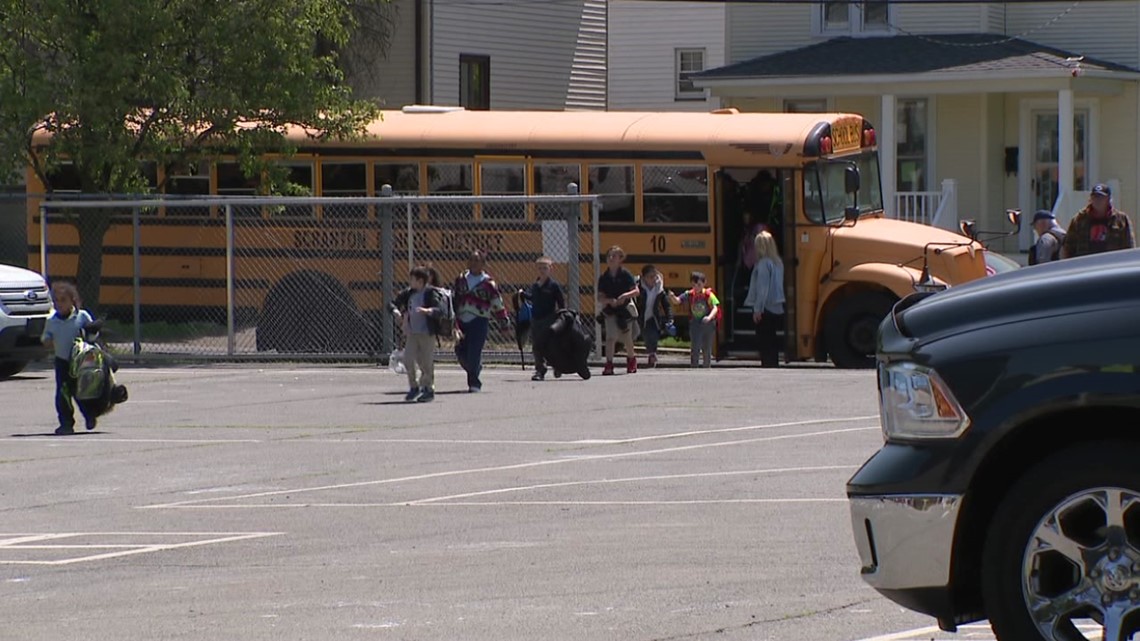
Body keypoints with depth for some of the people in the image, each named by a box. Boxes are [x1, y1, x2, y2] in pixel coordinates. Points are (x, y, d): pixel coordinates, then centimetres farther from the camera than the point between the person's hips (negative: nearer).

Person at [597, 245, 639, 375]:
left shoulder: (625, 274, -5)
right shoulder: (604, 278, 1)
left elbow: (636, 291, -8)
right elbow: (600, 298, 1)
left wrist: (625, 295, -26)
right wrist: (609, 301, -19)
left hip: (625, 309, -1)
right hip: (610, 311, 1)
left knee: (626, 337, 10)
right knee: (610, 337, -13)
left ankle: (631, 359, 35)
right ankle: (609, 365, -17)